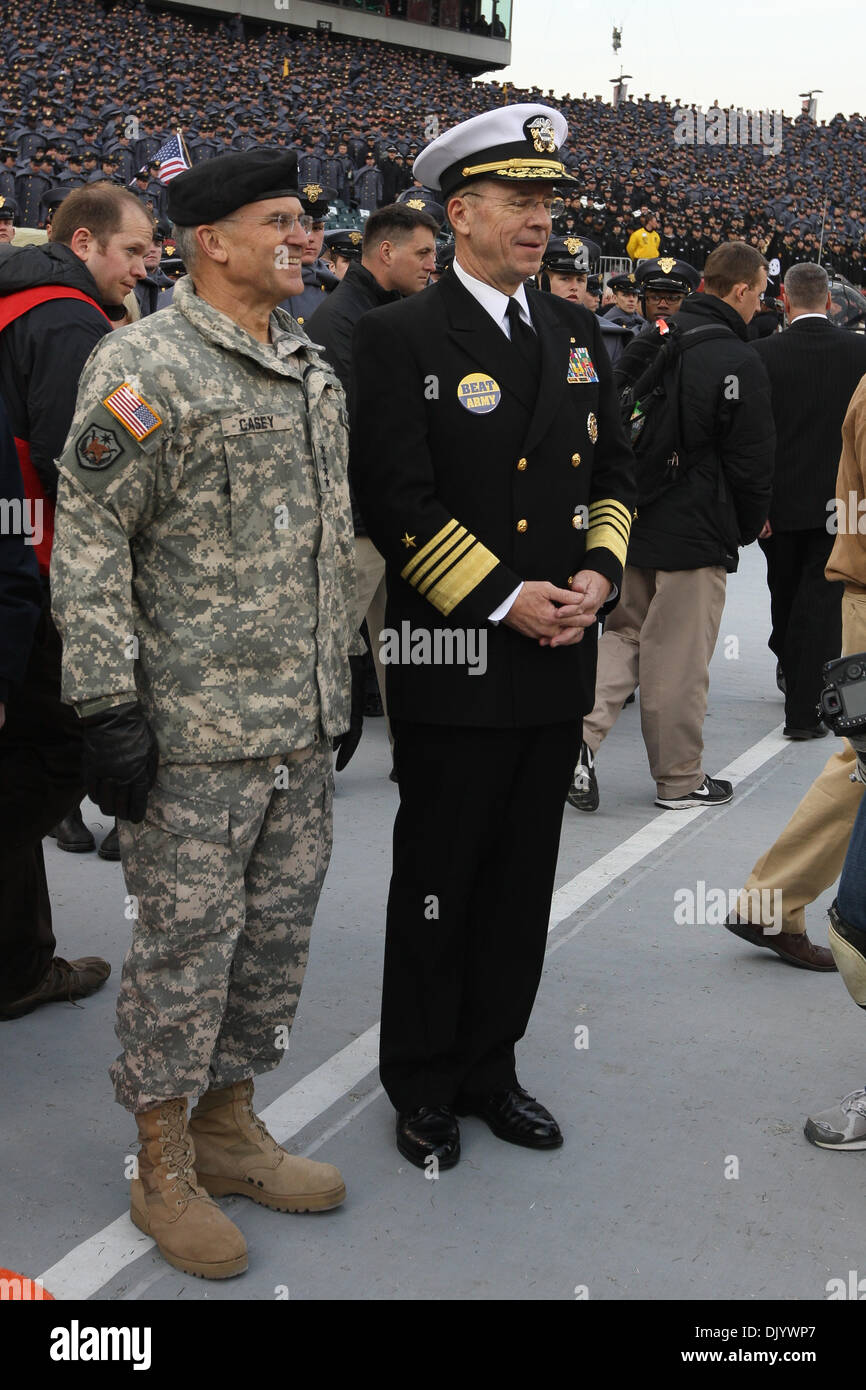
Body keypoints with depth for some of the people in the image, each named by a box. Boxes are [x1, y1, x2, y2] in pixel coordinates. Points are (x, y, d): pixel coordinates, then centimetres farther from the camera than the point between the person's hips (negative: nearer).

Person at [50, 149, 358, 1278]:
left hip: (303, 726, 7)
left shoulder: (314, 371, 14)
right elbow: (88, 544, -13)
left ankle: (229, 1123, 32)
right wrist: (108, 706, -16)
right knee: (187, 938, 2)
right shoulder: (144, 367, -10)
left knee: (278, 928, 14)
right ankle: (164, 1167, 19)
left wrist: (340, 677, 20)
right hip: (192, 730, -7)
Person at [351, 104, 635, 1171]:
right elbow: (397, 500, -14)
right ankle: (422, 1084, 24)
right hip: (452, 663, -5)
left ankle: (489, 1067, 30)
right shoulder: (400, 337, -7)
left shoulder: (576, 334, 12)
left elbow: (614, 471, 15)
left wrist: (597, 574, -3)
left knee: (522, 881, 13)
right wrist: (508, 599, -16)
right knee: (436, 881, 7)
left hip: (559, 659, 6)